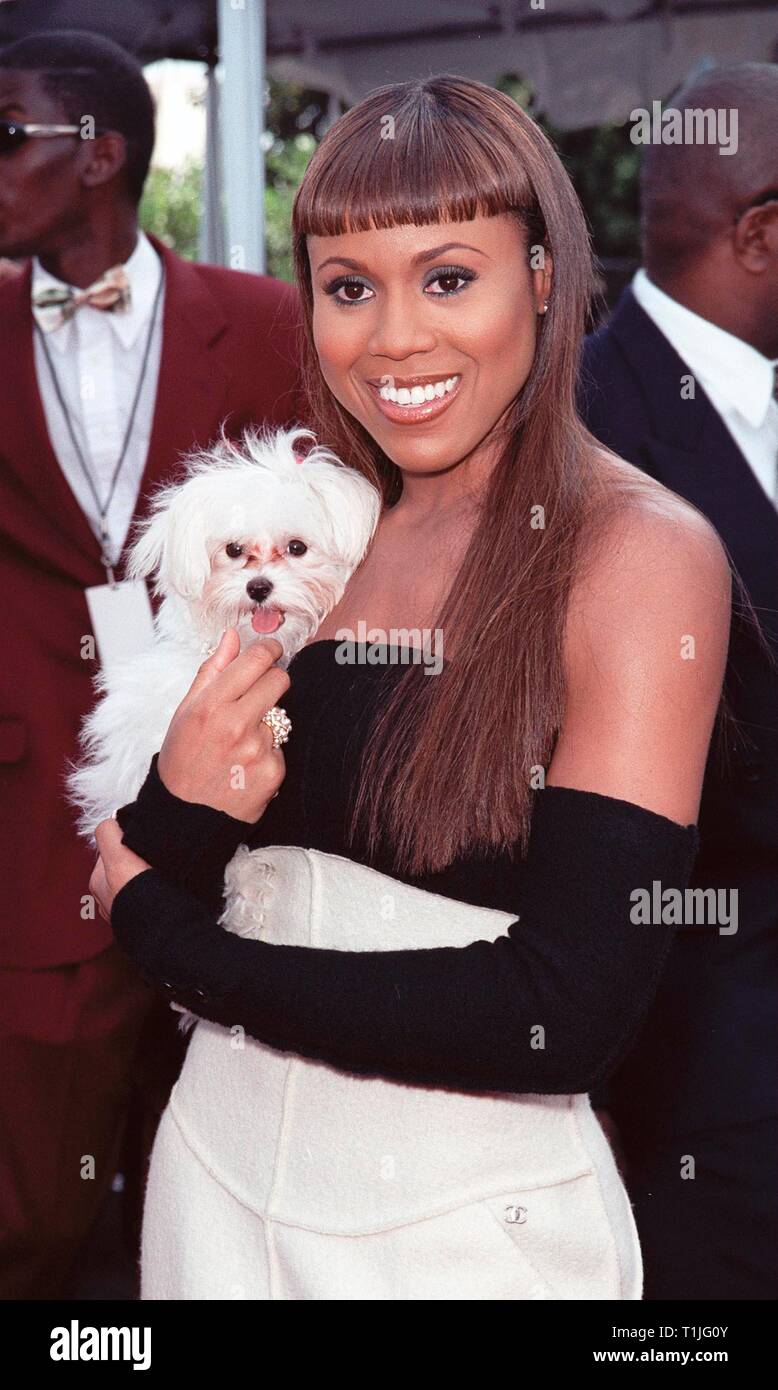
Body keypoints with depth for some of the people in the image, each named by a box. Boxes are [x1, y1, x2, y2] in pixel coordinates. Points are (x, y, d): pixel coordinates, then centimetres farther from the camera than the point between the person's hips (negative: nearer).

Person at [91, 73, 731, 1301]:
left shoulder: (643, 553, -15)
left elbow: (569, 1011, -22)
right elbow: (143, 882, 2)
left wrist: (174, 941, -12)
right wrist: (180, 809, -21)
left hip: (472, 1223, -4)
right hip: (223, 1174, 5)